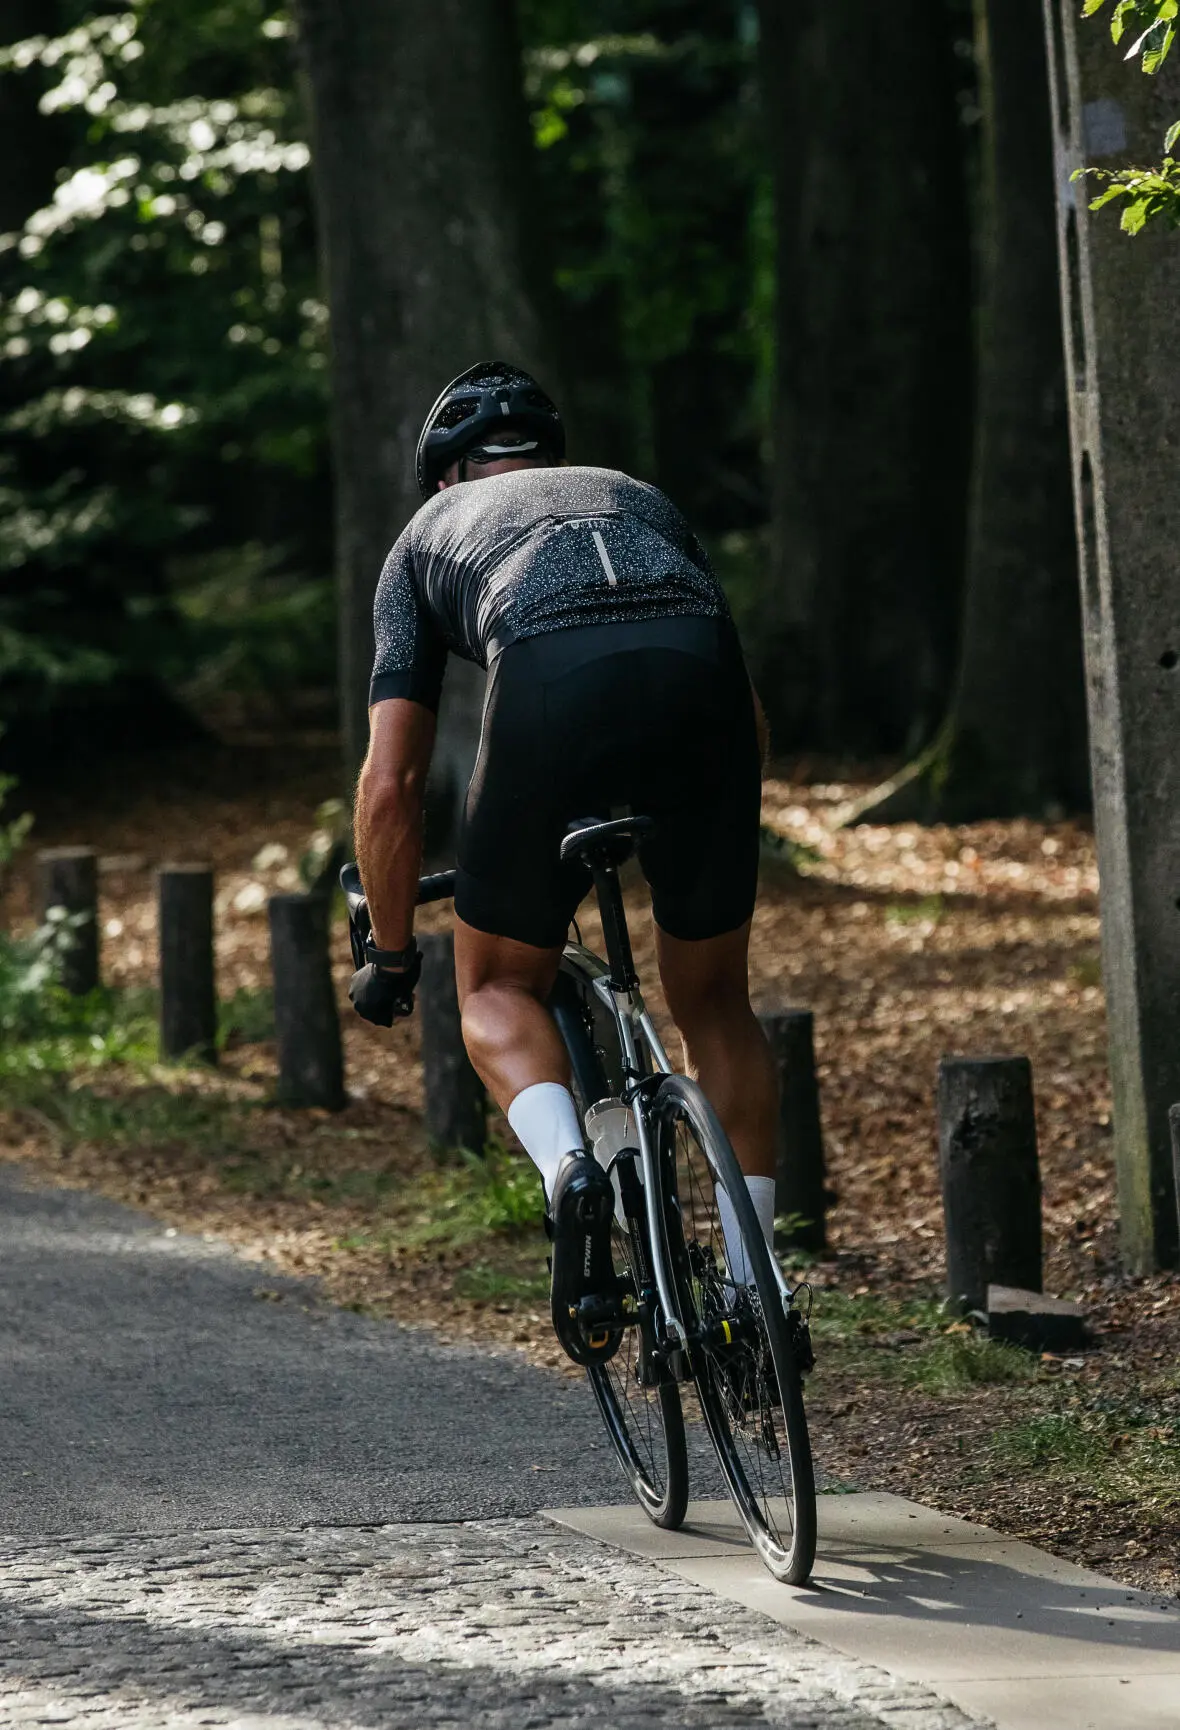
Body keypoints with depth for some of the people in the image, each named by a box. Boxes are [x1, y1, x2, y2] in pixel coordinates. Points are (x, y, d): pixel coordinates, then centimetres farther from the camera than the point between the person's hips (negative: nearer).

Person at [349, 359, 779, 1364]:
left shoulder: (430, 534, 32)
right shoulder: (638, 497, 40)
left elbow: (391, 782, 24)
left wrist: (390, 956, 34)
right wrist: (713, 860, 52)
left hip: (553, 684, -2)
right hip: (704, 672, 3)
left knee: (499, 990, 18)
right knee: (716, 1002, 21)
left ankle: (568, 1168, -11)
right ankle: (756, 1288, 17)